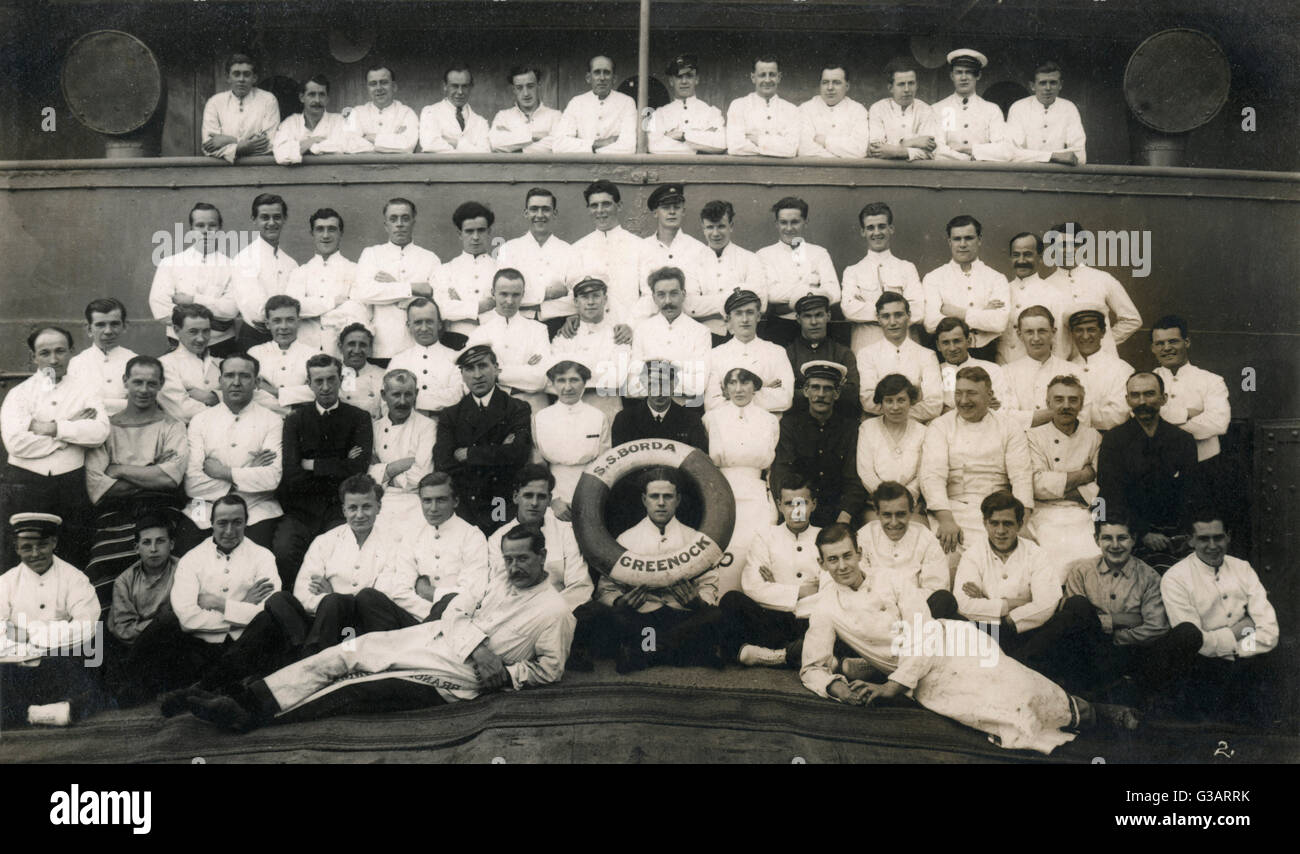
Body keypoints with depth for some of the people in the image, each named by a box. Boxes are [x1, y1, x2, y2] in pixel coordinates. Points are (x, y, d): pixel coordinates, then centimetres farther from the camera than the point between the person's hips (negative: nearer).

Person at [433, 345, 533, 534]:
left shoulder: (517, 409, 8)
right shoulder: (450, 416, 12)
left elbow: (519, 453, -9)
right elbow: (443, 467, -1)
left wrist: (468, 454, -3)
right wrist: (498, 455, -6)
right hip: (462, 510, 1)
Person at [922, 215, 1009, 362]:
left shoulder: (996, 278, 10)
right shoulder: (933, 278, 8)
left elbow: (1000, 323, -6)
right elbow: (931, 323, -8)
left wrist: (958, 312, -5)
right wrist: (983, 315, -4)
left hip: (986, 358, 1)